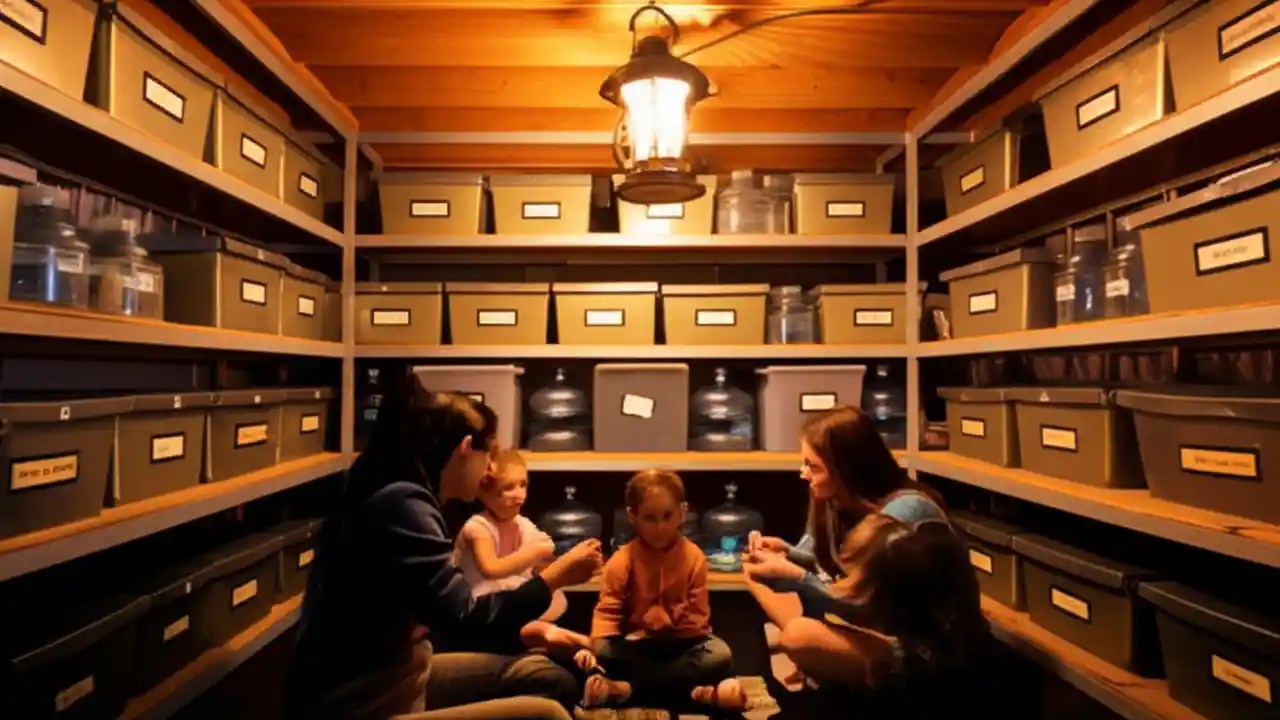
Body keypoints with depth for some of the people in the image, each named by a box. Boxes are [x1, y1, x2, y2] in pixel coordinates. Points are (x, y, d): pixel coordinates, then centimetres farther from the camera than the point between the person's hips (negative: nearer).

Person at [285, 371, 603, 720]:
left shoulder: (400, 497, 4)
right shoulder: (401, 505, -25)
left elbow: (449, 608, 10)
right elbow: (466, 618, -25)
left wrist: (535, 629, 10)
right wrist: (557, 575, -13)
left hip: (395, 681, 9)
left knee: (551, 679, 7)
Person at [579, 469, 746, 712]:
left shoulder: (693, 556, -7)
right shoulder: (622, 559, -9)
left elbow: (697, 613, -7)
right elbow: (608, 610, -12)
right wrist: (595, 648, -29)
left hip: (682, 644, 1)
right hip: (637, 645, -1)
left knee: (720, 655, -27)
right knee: (603, 652, -28)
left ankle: (626, 689, -29)